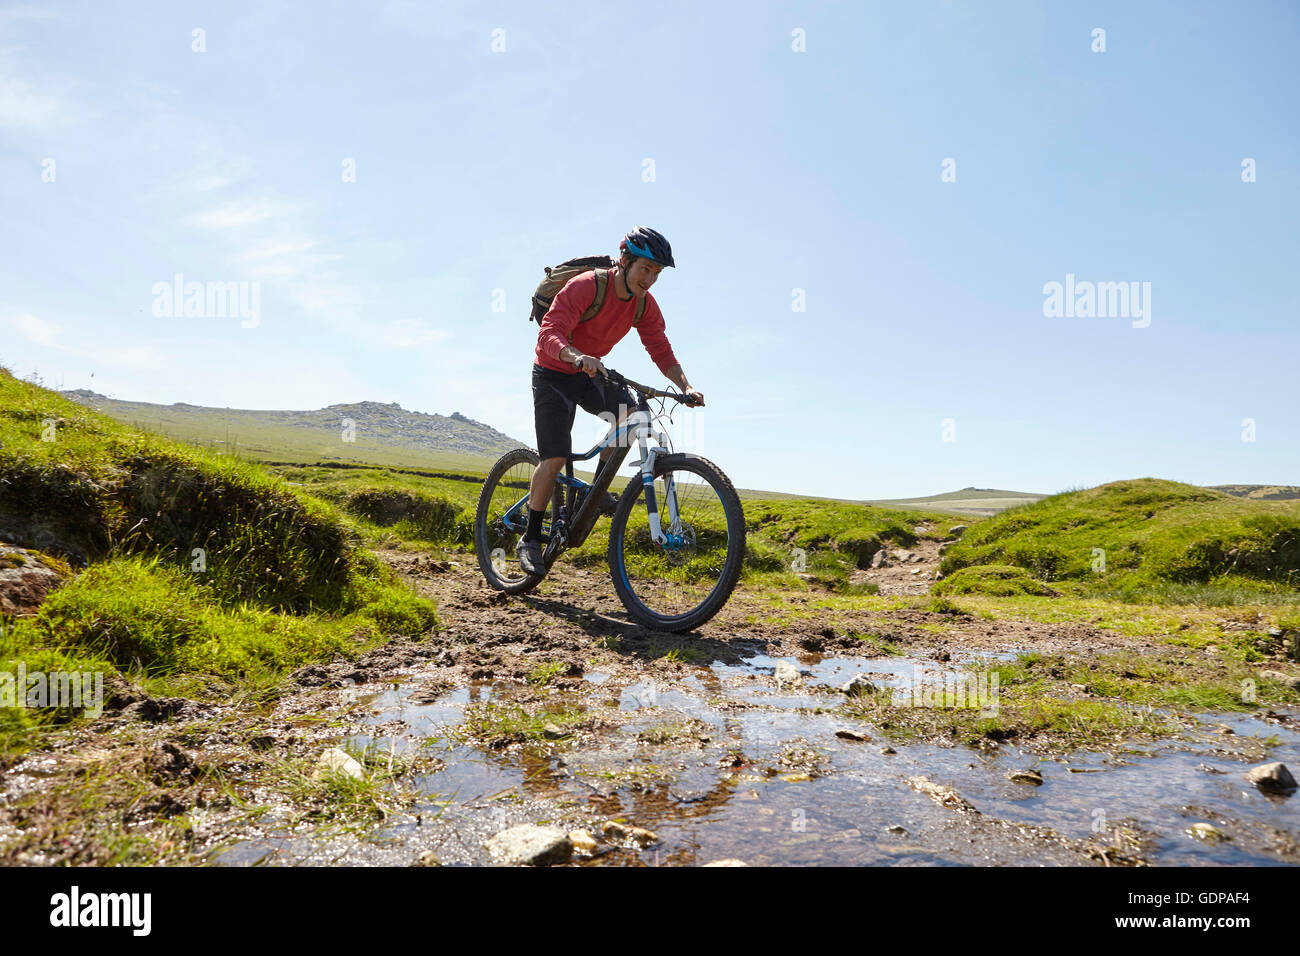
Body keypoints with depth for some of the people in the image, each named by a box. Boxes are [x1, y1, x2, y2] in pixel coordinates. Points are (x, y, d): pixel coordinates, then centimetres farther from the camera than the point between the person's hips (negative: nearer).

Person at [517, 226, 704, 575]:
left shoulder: (645, 305, -8)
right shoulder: (584, 287, -27)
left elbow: (661, 351, -6)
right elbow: (549, 334, -36)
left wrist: (687, 387, -22)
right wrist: (579, 358, -56)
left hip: (590, 374, 6)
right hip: (553, 374, -6)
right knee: (554, 458, -15)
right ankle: (530, 539, 0)